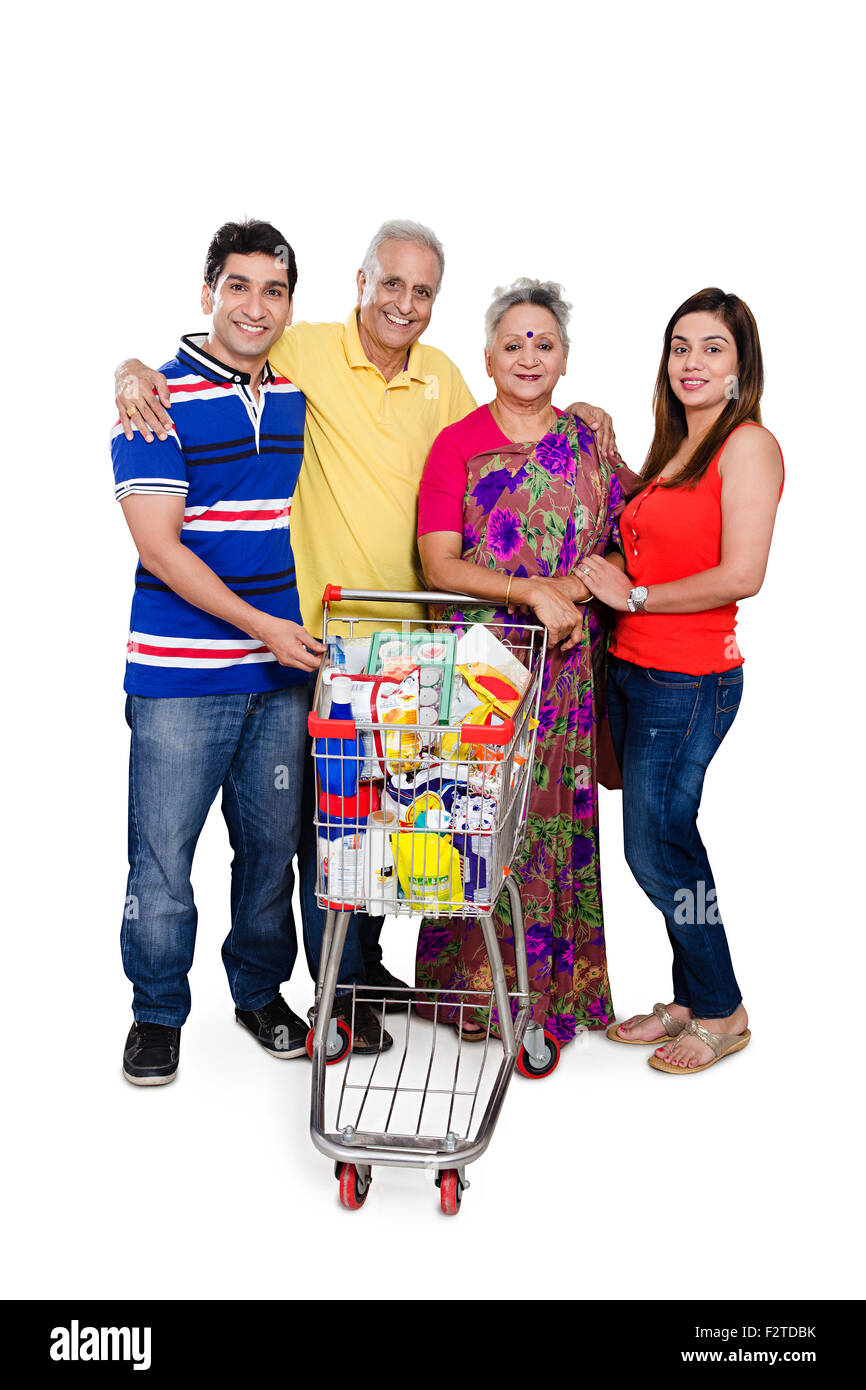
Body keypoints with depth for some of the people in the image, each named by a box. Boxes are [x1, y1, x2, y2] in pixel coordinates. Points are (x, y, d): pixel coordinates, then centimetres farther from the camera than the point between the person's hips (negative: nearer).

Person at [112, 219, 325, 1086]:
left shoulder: (299, 398, 10)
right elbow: (160, 547, -13)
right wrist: (261, 624, -15)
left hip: (284, 667, 5)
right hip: (180, 673, -4)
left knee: (272, 842, 13)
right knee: (162, 851, 2)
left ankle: (260, 992, 32)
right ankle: (157, 1012, 22)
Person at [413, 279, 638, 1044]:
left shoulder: (589, 442, 12)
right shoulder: (458, 444, 1)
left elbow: (624, 544, 13)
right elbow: (439, 564, -8)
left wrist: (580, 583, -8)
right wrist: (531, 591, -19)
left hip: (569, 663, 3)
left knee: (560, 814, 5)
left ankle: (554, 986, 19)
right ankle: (474, 985, 13)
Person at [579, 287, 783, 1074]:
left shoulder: (747, 444, -11)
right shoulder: (676, 449, 16)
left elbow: (741, 575, -20)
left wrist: (632, 596, -12)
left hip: (689, 680, -9)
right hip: (634, 670, 9)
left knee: (656, 850, -2)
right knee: (668, 843, 14)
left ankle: (722, 1013, 16)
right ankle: (691, 1001, 27)